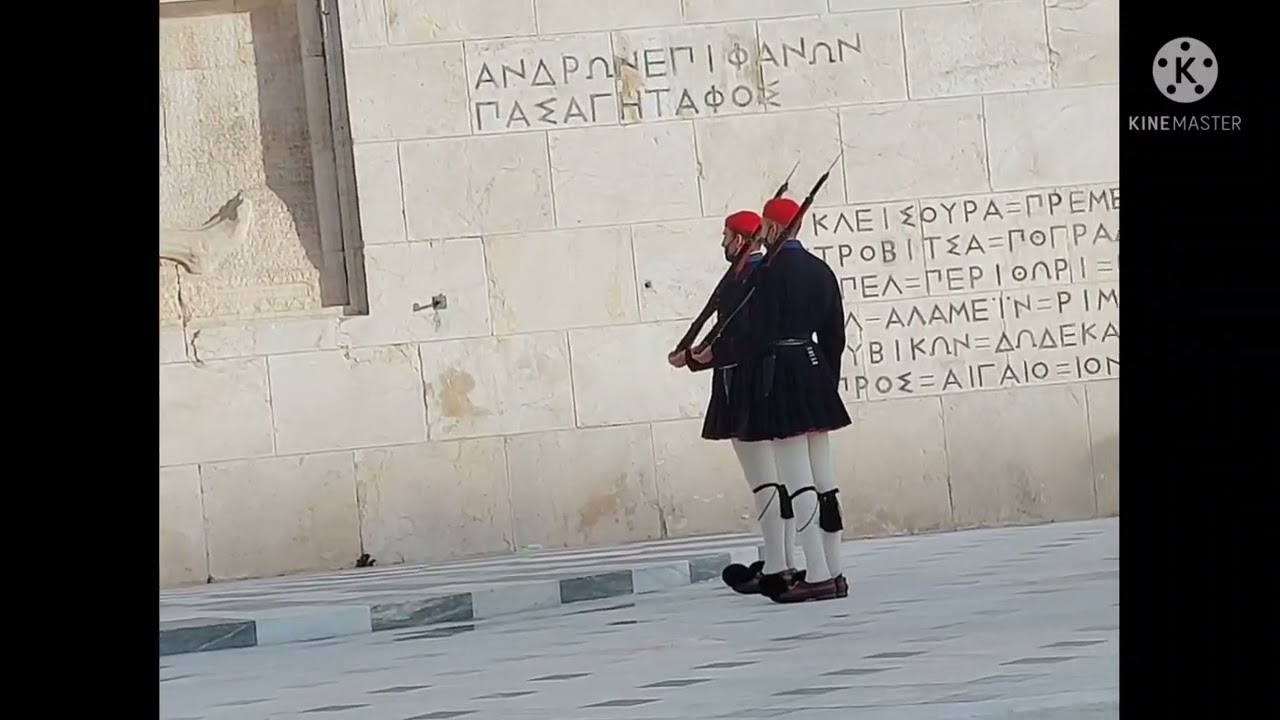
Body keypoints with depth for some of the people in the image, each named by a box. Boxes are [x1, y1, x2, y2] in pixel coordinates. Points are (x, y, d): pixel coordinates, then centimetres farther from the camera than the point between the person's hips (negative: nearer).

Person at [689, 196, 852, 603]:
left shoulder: (770, 272, -13)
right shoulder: (820, 270, 10)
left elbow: (758, 336, -15)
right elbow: (835, 334, 13)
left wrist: (713, 354, -1)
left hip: (779, 375, -8)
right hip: (815, 372, 8)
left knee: (797, 480, -6)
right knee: (823, 478, 9)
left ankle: (818, 575, -8)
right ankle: (833, 572, 12)